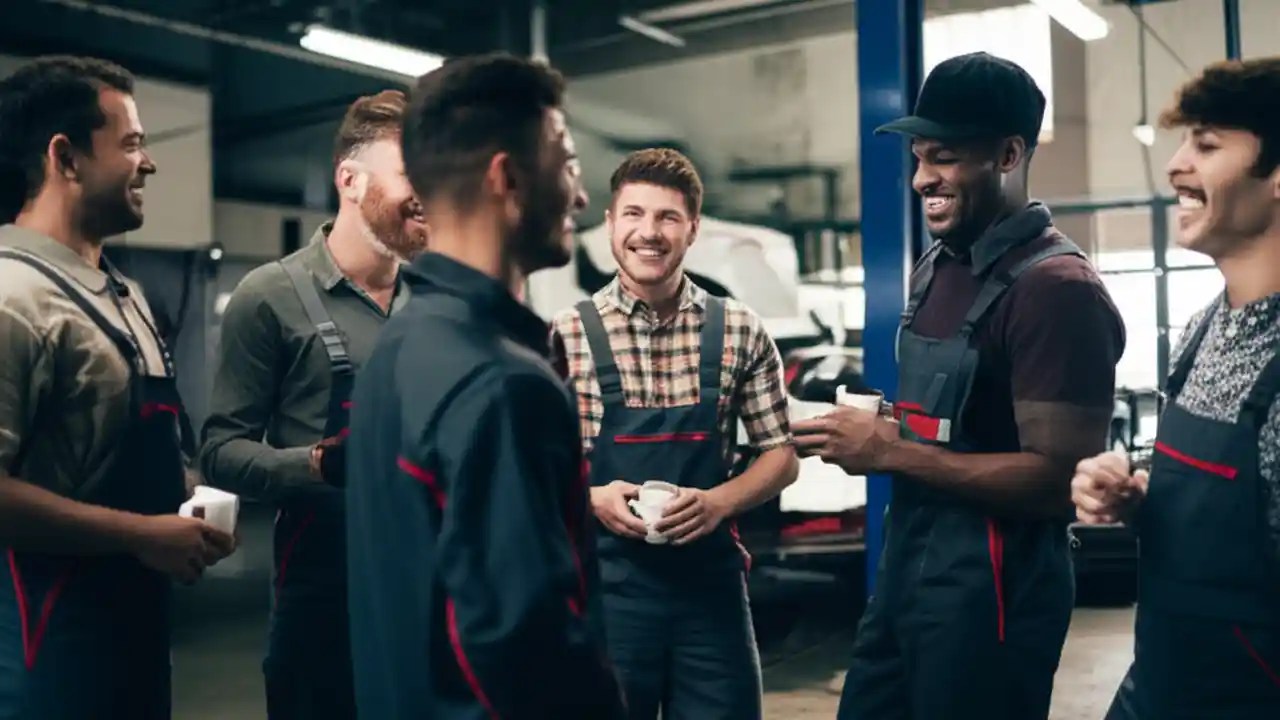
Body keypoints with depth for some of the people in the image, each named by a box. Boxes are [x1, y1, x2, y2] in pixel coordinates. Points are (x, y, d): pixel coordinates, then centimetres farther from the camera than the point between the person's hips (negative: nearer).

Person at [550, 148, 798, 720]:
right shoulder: (567, 336, -3)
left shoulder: (740, 333, 2)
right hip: (605, 584, -1)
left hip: (711, 584, 2)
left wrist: (718, 501, -11)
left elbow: (781, 456, 6)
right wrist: (592, 499, -16)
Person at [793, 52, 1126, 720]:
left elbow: (1058, 479, -23)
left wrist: (889, 452, -20)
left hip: (993, 587, -8)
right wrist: (870, 430, 0)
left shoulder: (1057, 288, -18)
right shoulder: (934, 267, 10)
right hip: (904, 566, 8)